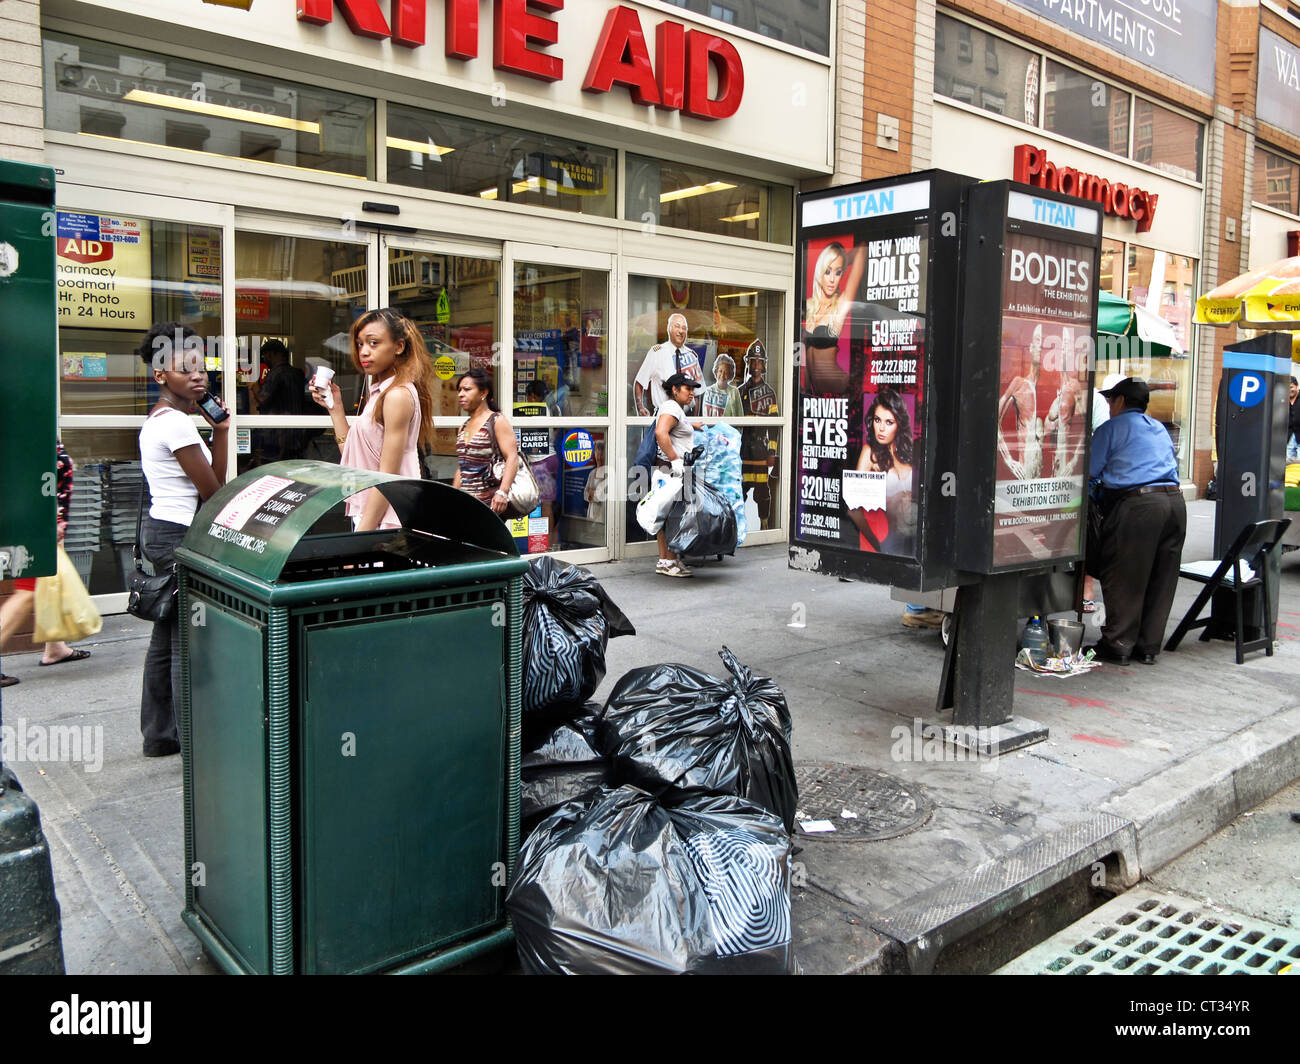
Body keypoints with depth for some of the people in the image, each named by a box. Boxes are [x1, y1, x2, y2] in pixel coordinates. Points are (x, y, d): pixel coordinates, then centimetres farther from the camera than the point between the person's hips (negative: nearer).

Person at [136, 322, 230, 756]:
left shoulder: (157, 419, 16)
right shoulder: (177, 423, -15)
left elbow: (212, 481, 13)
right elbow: (213, 491, -12)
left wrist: (220, 432, 7)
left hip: (158, 529, 11)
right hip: (179, 536, -11)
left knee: (165, 639, 15)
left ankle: (159, 735, 25)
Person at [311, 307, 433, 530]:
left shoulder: (398, 395, -13)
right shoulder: (380, 393, 16)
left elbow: (388, 475, -17)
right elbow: (354, 456, 14)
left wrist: (364, 531, -18)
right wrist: (335, 407, 14)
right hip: (366, 516, 9)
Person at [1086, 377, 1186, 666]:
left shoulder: (1112, 428, 4)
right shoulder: (1160, 429, 24)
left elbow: (1091, 471, 1)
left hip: (1137, 504, -7)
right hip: (1175, 501, 7)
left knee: (1122, 579, 1)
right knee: (1161, 580, 11)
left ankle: (1118, 645, 6)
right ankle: (1148, 647, 17)